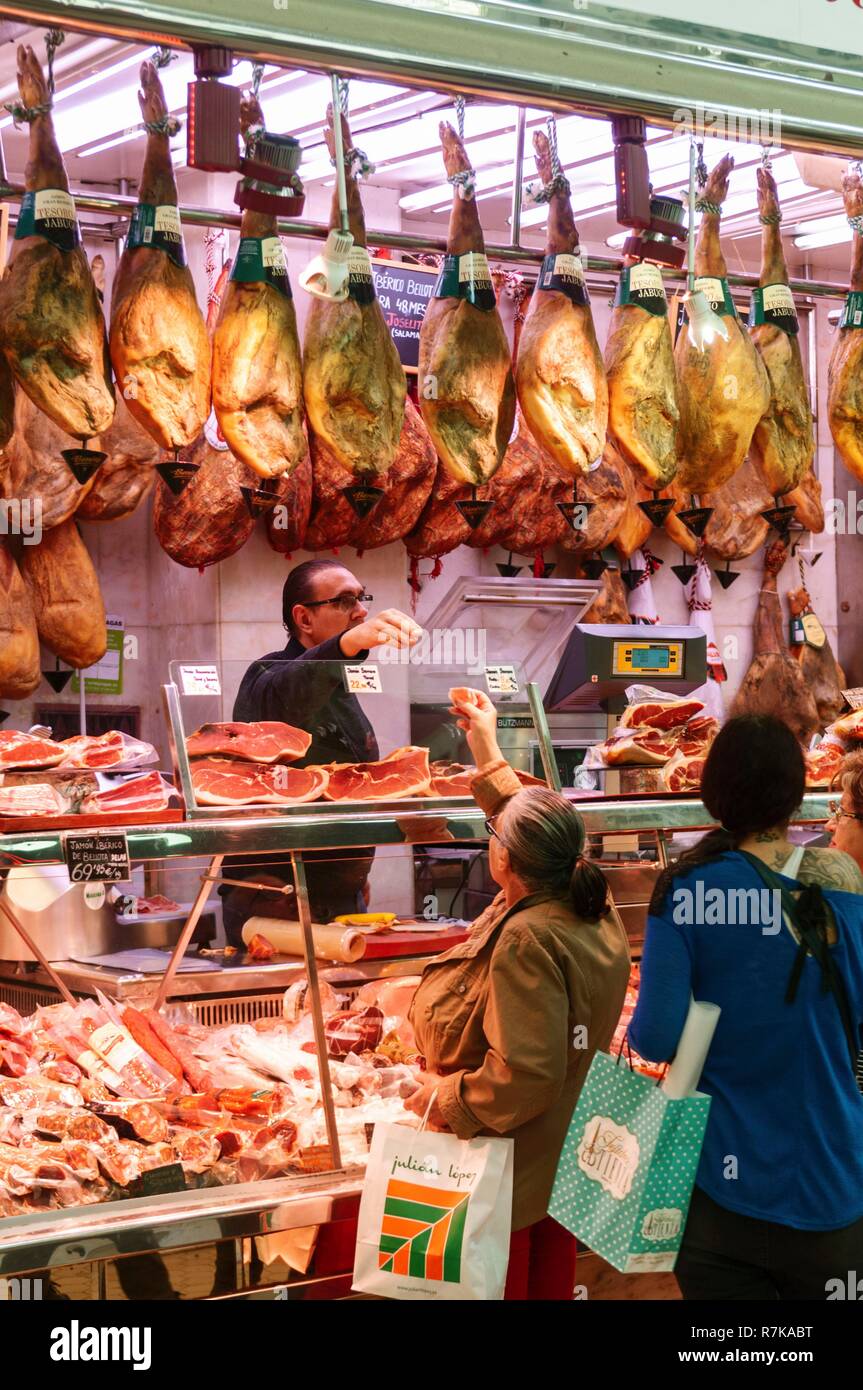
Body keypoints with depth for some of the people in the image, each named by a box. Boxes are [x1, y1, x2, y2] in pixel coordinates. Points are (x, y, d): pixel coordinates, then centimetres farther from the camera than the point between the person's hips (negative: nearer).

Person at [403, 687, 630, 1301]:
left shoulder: (527, 940, -30)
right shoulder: (596, 913, -5)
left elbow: (525, 1077, -34)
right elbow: (540, 835, 14)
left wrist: (443, 1097, -19)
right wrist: (488, 752, 21)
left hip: (509, 1178, -8)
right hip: (567, 1160, 8)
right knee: (551, 1283, 20)